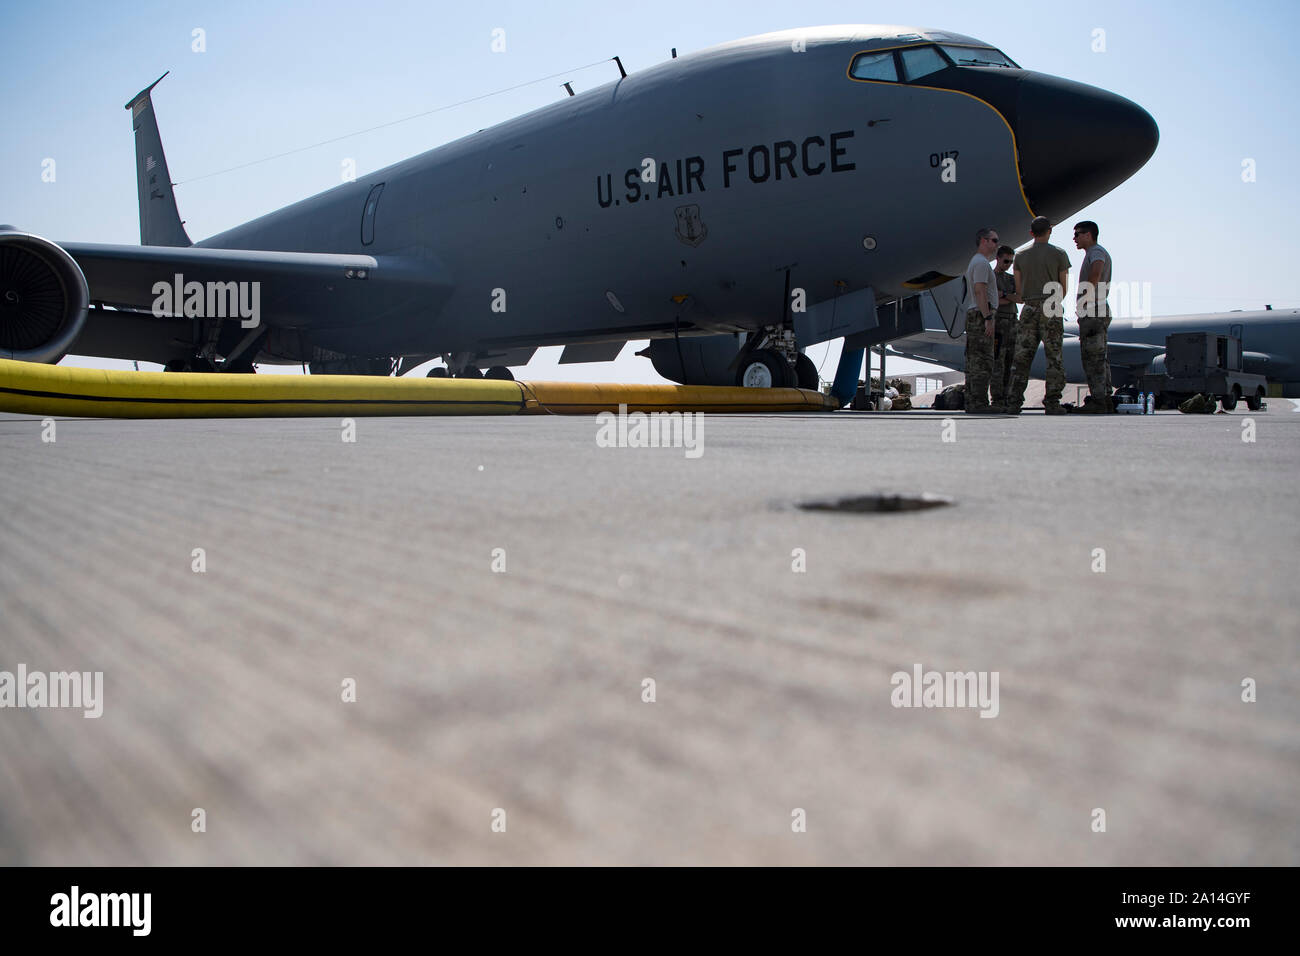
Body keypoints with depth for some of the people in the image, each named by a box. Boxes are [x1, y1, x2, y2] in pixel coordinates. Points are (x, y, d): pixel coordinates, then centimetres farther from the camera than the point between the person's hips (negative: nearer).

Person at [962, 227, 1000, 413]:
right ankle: (979, 402, -16)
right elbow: (980, 291, -19)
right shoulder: (981, 262, -9)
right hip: (980, 315, -11)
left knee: (974, 362, 8)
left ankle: (972, 402, 9)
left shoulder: (976, 262, 24)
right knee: (982, 362, -13)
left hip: (973, 315, 11)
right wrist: (988, 318, -22)